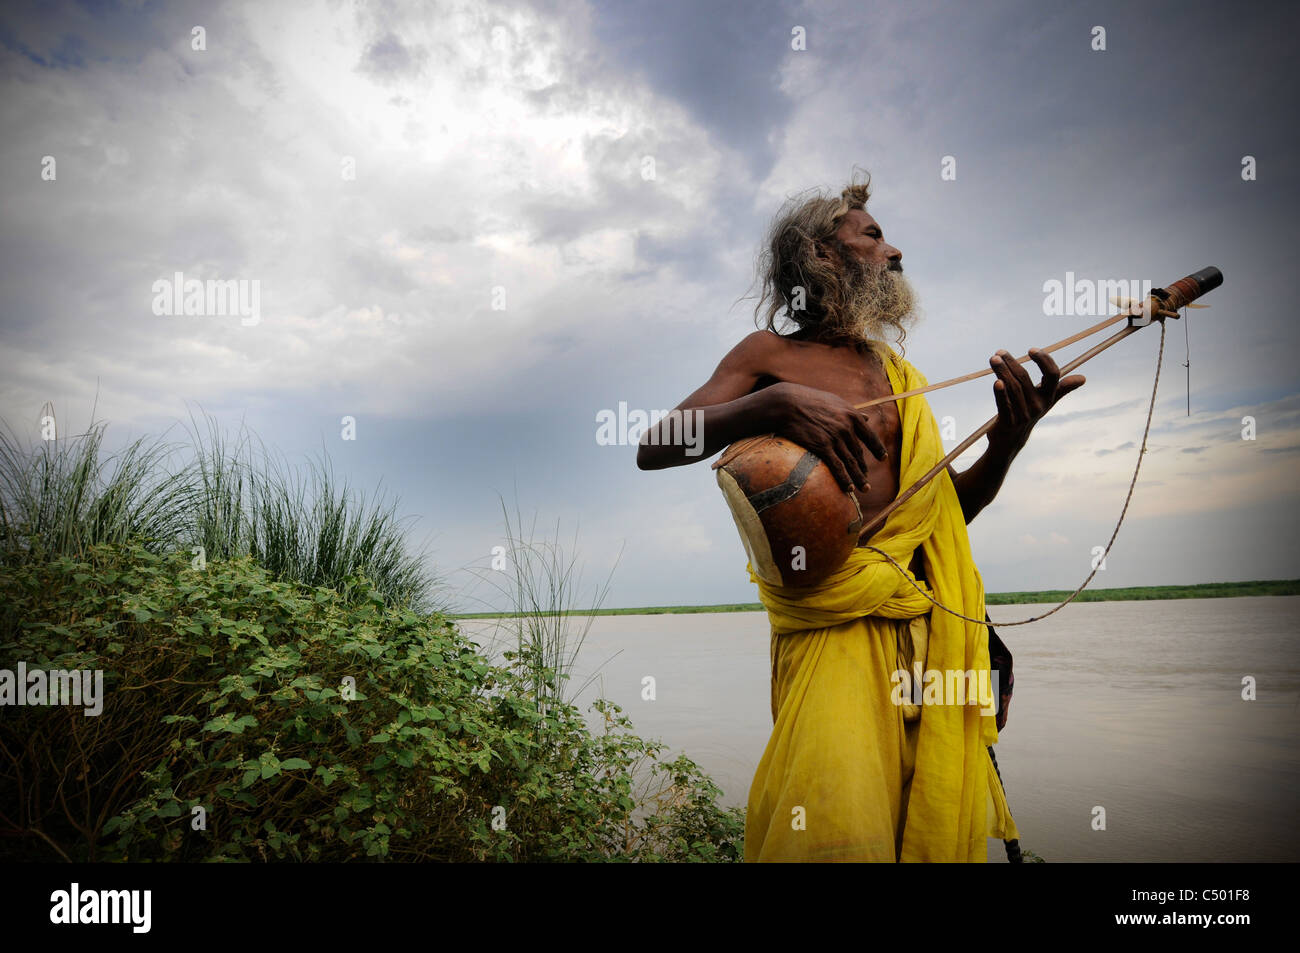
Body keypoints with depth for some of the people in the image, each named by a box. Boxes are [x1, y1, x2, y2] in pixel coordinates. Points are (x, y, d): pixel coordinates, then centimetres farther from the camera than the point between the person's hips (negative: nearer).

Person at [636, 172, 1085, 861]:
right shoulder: (770, 354, 6)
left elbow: (944, 508, 20)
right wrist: (775, 401, -17)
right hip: (835, 621, -5)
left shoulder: (896, 372, 21)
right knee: (842, 829, -21)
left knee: (949, 826, 2)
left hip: (929, 622, 5)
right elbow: (652, 449, -4)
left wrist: (1008, 439, 1)